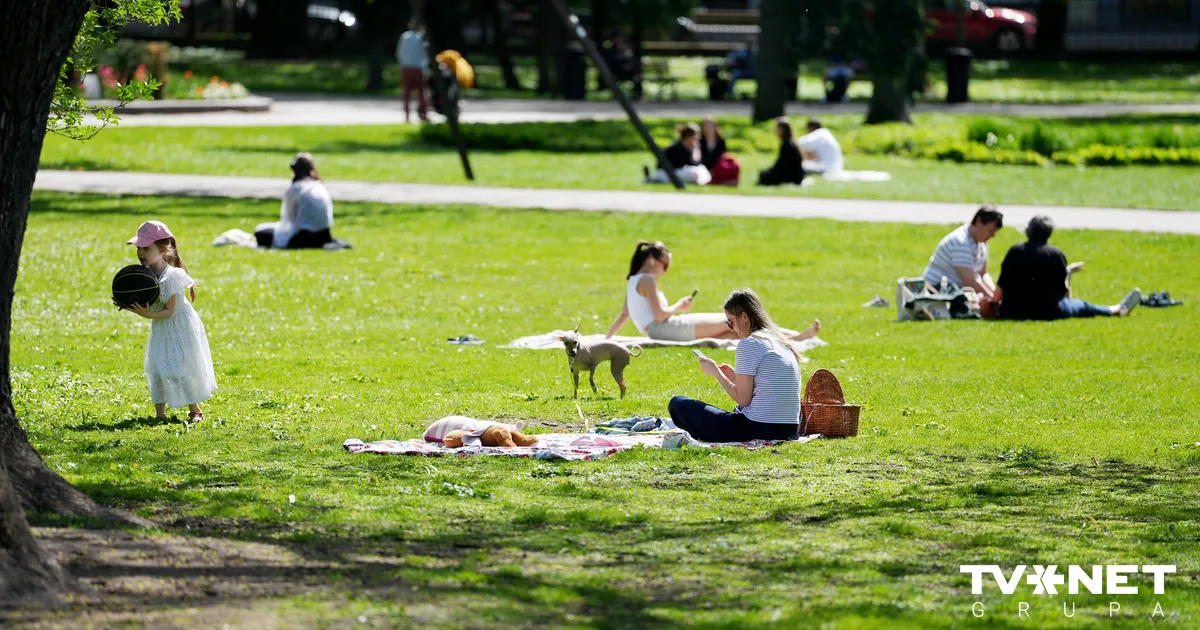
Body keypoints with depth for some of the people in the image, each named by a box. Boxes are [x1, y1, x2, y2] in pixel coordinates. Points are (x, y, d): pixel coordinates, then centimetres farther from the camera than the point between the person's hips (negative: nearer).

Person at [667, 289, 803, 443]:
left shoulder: (749, 343, -10)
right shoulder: (783, 342, 16)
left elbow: (743, 399, -10)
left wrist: (716, 372, 3)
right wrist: (735, 376, 21)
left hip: (759, 429, -9)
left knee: (677, 404, -1)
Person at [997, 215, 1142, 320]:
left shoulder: (1014, 251, -4)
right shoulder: (1056, 255, -11)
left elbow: (1002, 286, -3)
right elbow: (1062, 291, -6)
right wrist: (1068, 272, 11)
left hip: (1011, 311, 3)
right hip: (1046, 312, -3)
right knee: (1083, 306, 20)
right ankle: (1119, 309, 42)